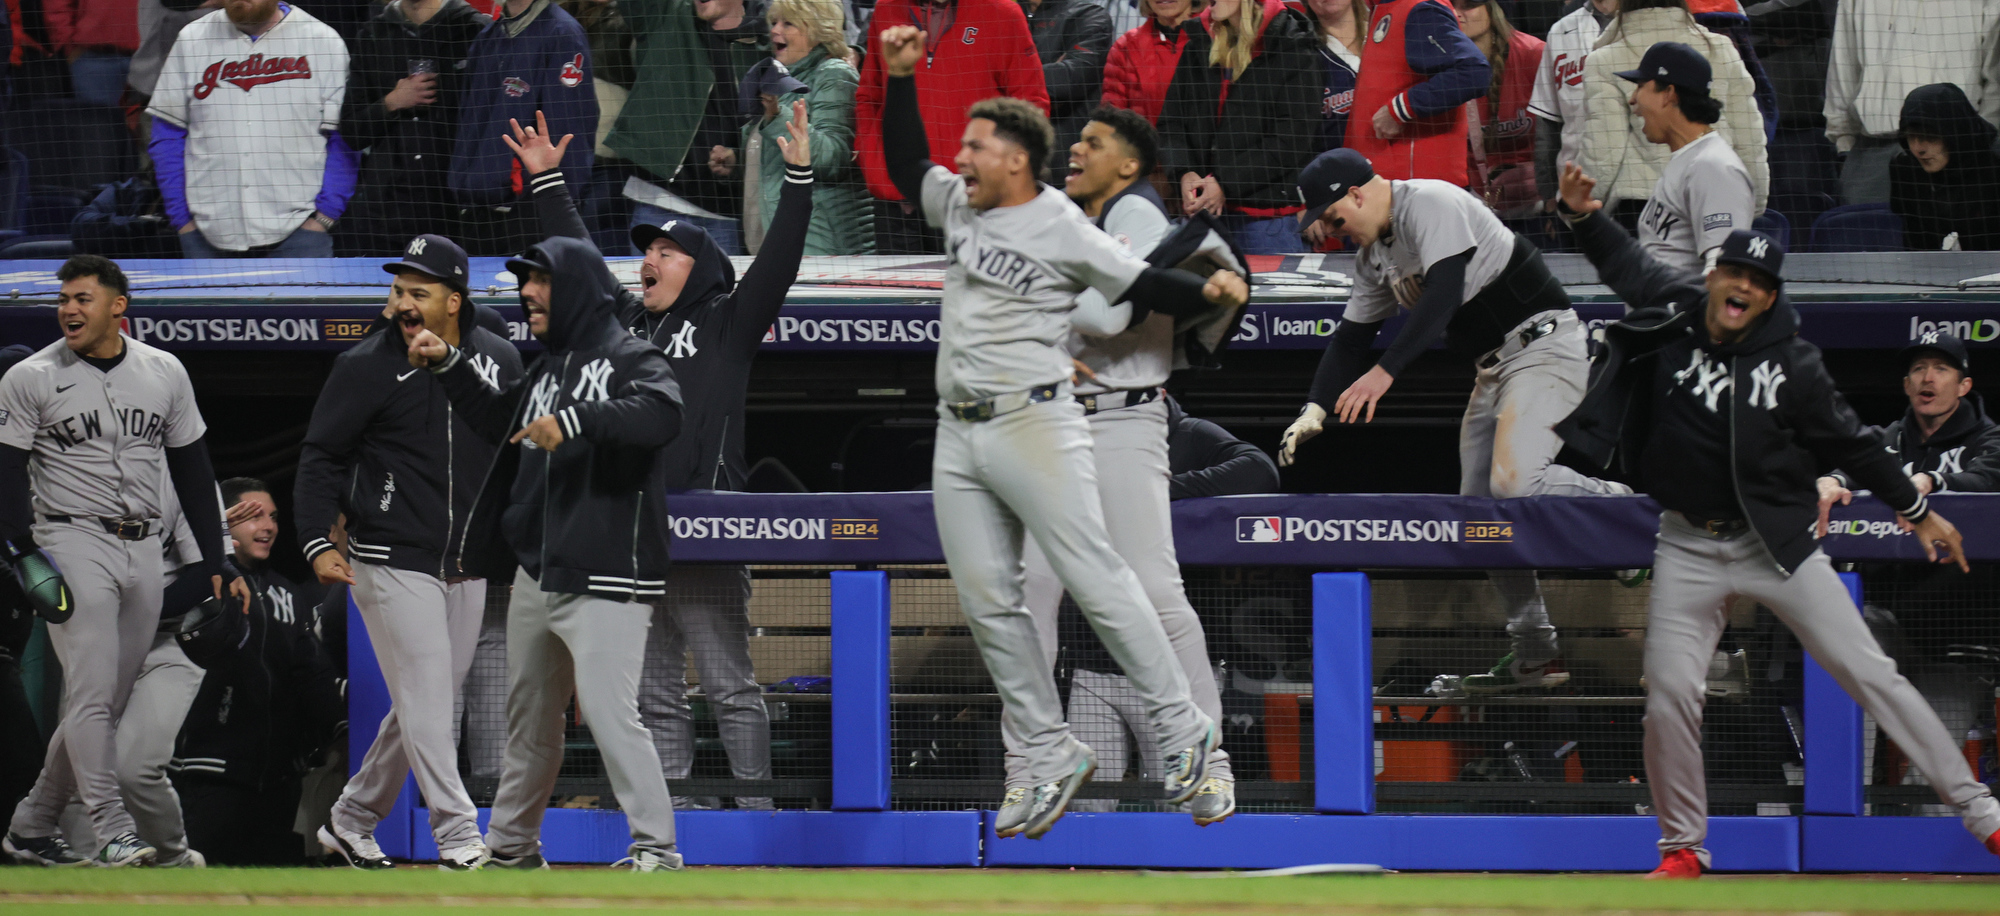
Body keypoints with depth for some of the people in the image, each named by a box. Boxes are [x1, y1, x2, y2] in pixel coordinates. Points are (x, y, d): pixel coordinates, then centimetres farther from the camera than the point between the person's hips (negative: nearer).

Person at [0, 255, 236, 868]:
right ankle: (113, 834, -17)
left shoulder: (164, 373, 10)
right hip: (73, 544, -5)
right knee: (92, 693, -14)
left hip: (143, 552, 5)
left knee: (107, 702, 6)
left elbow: (192, 470, 15)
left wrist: (214, 562, 11)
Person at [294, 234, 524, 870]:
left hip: (468, 567, 5)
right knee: (426, 703, -10)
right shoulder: (367, 366, -7)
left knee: (426, 705, 11)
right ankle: (459, 839, -11)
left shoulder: (499, 360, 5)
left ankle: (352, 822, 24)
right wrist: (316, 542, -13)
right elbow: (321, 455, -2)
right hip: (393, 563, -5)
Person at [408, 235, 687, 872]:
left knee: (610, 714, -15)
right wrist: (449, 366, 22)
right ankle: (510, 845, 27)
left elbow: (662, 415, -28)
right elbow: (498, 421, 34)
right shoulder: (547, 369, 18)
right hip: (535, 577, 9)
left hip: (605, 580, -9)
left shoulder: (630, 360, -8)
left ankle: (656, 848, -11)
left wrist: (575, 419, -37)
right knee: (528, 717, 16)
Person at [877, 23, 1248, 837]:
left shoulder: (1063, 231, -8)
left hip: (1033, 427, -7)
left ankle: (1182, 729, -4)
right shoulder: (959, 204, 12)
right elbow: (904, 165, 27)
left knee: (1095, 580, -10)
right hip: (958, 436, 7)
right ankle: (1051, 756, 10)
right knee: (986, 602, 4)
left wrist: (1209, 293, -24)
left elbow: (1142, 288, -7)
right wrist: (899, 79, 19)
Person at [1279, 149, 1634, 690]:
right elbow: (1351, 337, 19)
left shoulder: (1430, 205, -16)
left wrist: (1385, 373, -33)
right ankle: (1534, 653, 9)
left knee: (1514, 482, -28)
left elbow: (1443, 297, -27)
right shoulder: (1373, 254, 14)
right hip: (1493, 367, 10)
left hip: (1541, 343, -10)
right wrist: (1316, 410, 4)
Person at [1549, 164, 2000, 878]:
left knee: (1868, 673, -4)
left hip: (1777, 545, -2)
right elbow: (1623, 262, 15)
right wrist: (1582, 214, -2)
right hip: (1689, 546, 2)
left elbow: (1848, 442, 3)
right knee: (1670, 692, -7)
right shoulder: (1671, 315, -3)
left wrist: (1917, 510, 8)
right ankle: (1682, 847, 11)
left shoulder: (1793, 364, -9)